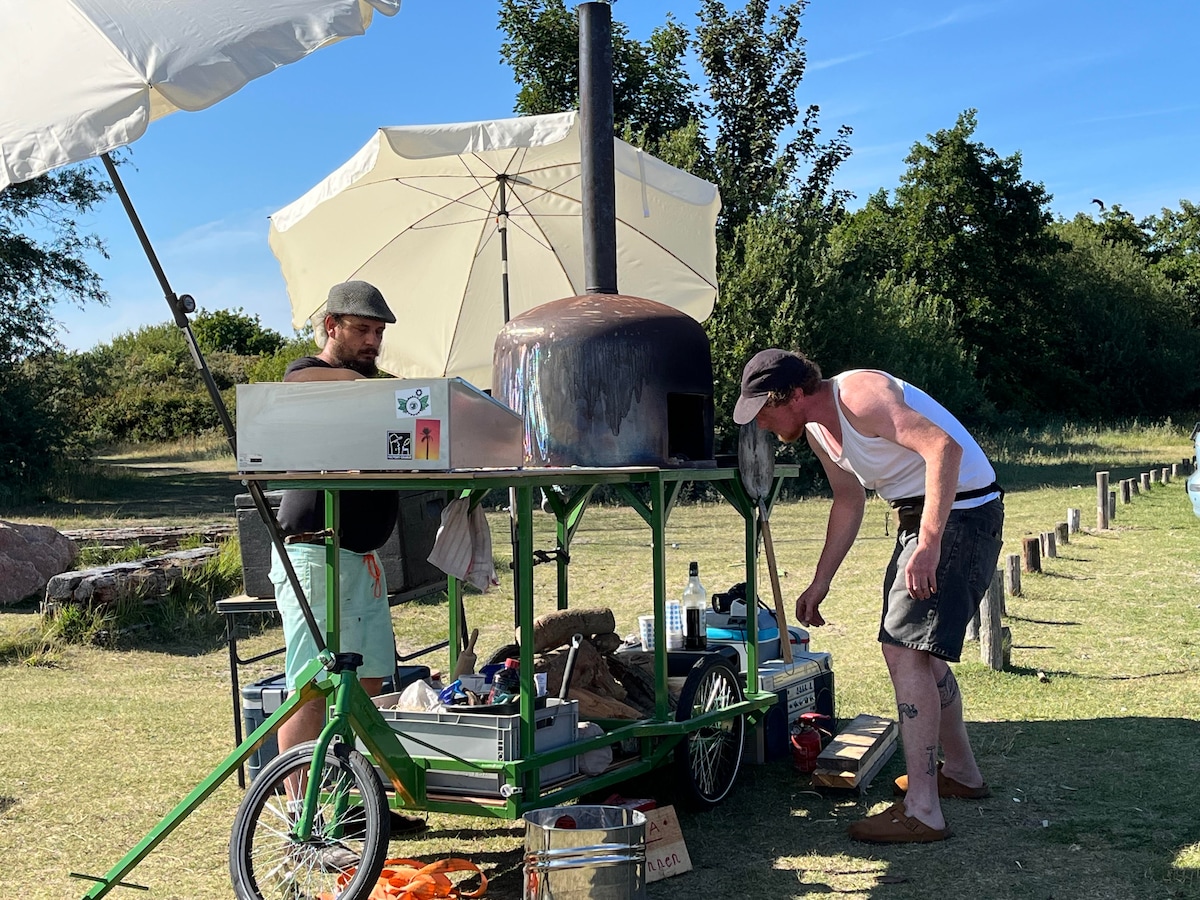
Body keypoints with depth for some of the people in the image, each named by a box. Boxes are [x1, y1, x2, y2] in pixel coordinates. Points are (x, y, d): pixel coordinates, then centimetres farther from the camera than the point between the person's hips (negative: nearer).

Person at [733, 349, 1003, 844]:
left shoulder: (859, 396, -22)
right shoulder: (817, 430, 8)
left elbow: (944, 448, -32)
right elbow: (848, 500, 22)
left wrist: (928, 545, -37)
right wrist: (820, 582, 21)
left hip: (960, 511, -11)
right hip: (918, 515, 11)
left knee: (906, 652, -15)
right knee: (914, 648, 20)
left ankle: (921, 810, -13)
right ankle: (960, 771, 37)